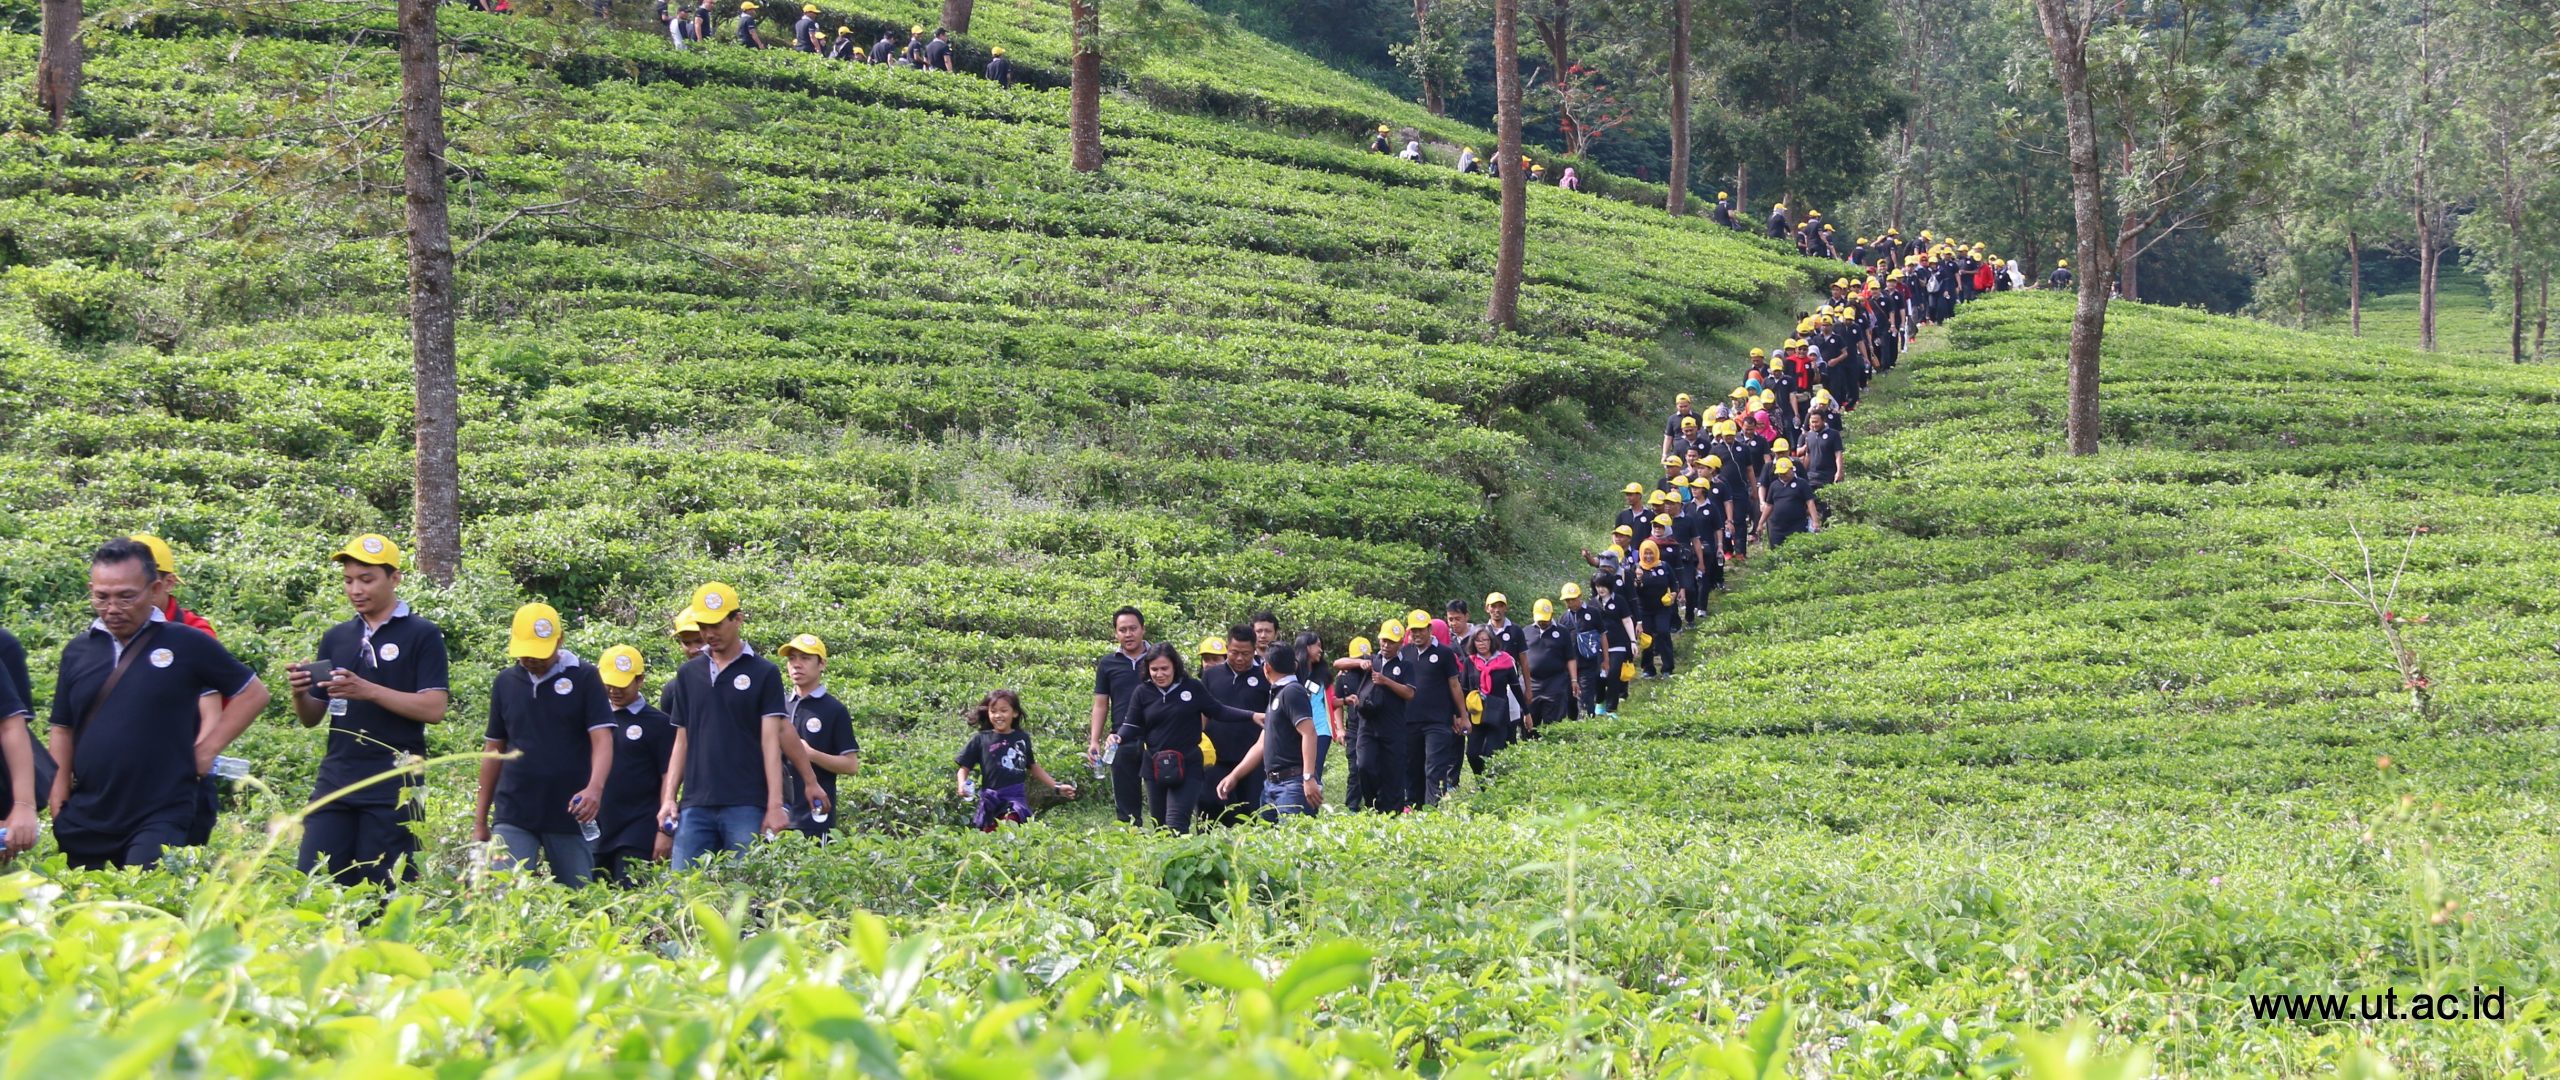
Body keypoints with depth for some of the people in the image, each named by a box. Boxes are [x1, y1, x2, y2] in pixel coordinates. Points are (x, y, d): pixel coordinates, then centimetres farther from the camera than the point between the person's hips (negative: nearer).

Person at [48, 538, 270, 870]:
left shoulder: (186, 644, -2)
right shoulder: (77, 652, 9)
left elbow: (253, 693, 6)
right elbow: (63, 730, 16)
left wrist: (208, 748, -1)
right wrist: (58, 804, 9)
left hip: (160, 820, -4)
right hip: (83, 823, 4)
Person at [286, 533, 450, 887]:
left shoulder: (422, 635, -1)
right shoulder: (336, 638, 15)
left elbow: (435, 709, -10)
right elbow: (311, 718, 17)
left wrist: (368, 691, -19)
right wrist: (299, 694, -6)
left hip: (393, 787, -5)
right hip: (335, 784, 5)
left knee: (384, 891, -3)